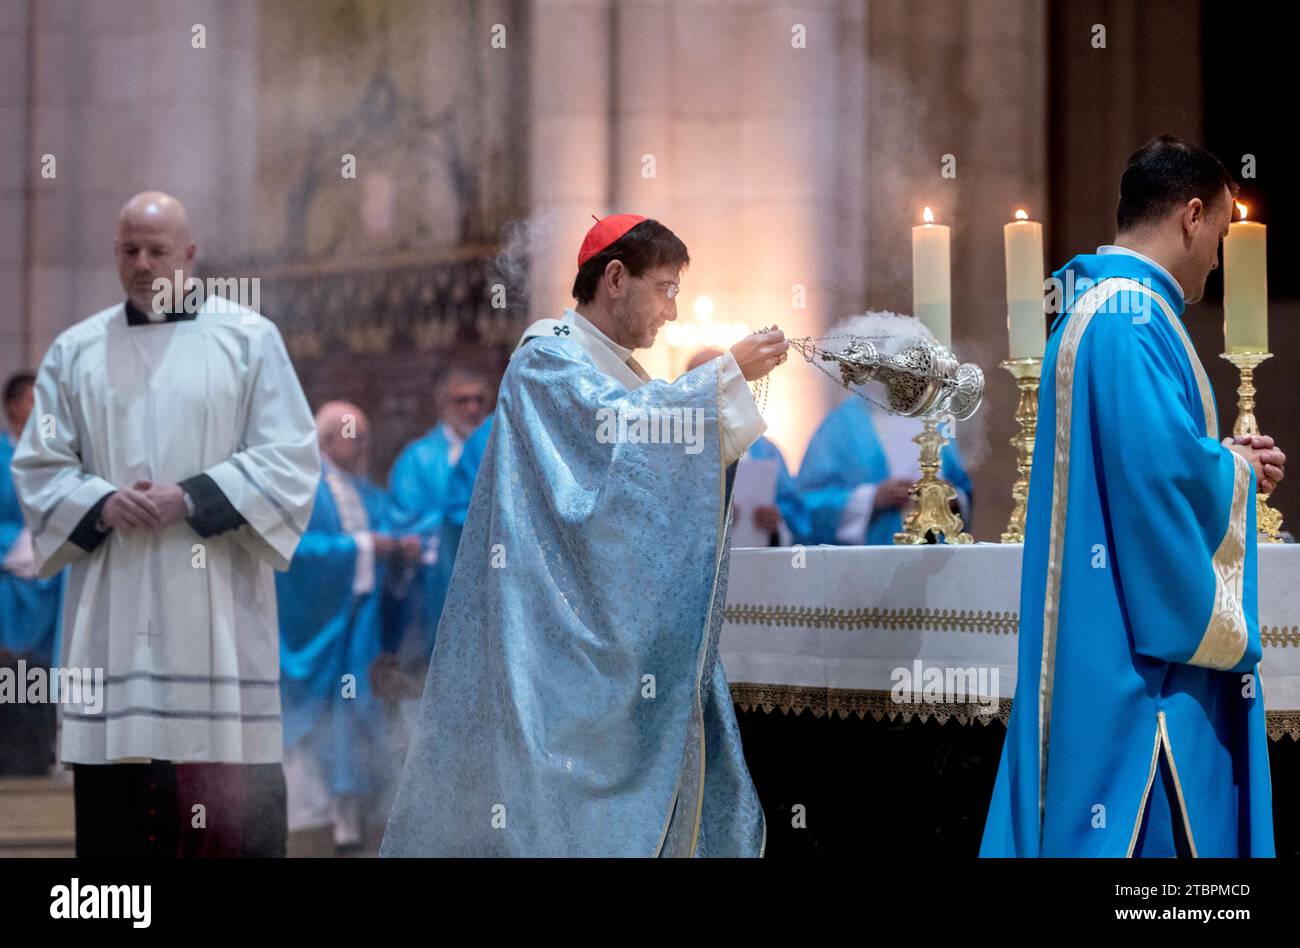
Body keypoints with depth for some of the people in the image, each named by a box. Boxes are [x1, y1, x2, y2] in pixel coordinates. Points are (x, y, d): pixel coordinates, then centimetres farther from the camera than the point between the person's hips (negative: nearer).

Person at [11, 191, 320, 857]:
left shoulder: (249, 339, 6)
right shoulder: (75, 351, 12)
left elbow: (290, 460, 0)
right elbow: (38, 468, 11)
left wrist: (193, 499, -13)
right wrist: (101, 504, -9)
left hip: (218, 609, -2)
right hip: (112, 606, 2)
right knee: (114, 802, -1)